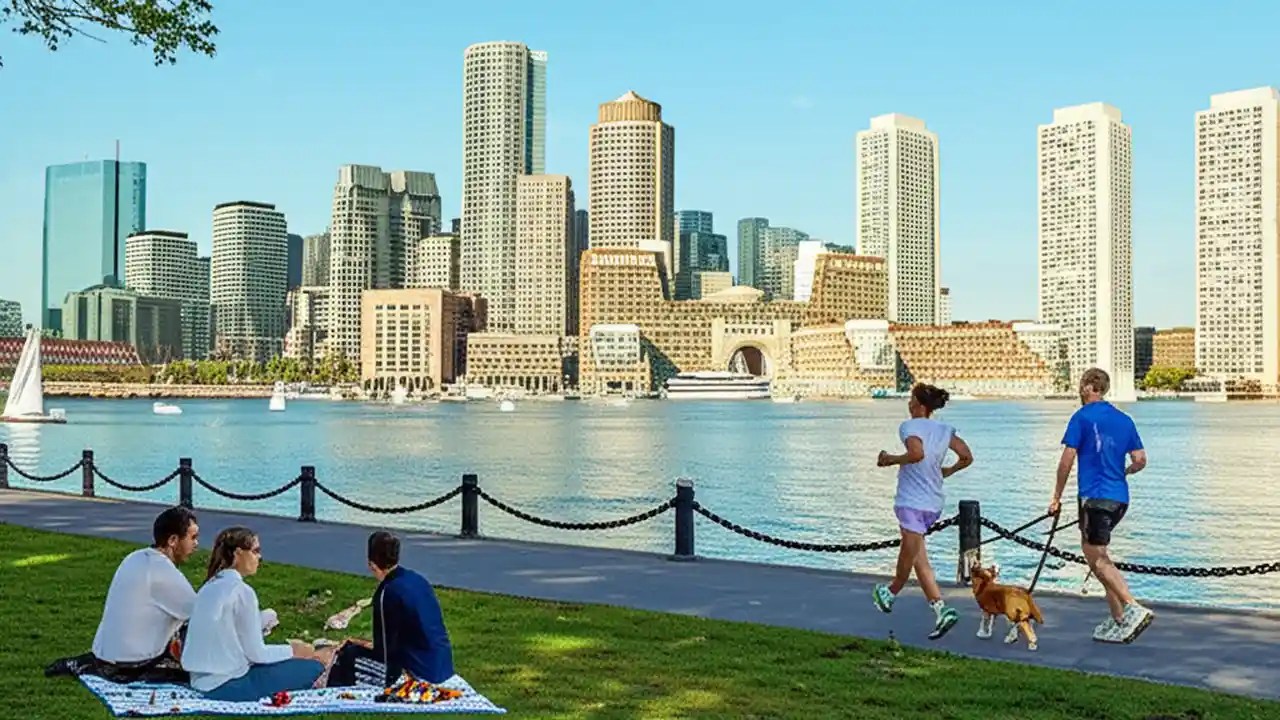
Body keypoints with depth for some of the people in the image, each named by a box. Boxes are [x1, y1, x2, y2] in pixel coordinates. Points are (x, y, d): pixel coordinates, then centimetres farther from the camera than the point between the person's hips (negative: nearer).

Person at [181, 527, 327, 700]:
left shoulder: (209, 587, 10)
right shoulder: (242, 591, -15)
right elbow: (255, 653, -12)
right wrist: (292, 651, 4)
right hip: (227, 686, -9)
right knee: (313, 667, -3)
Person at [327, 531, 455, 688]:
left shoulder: (388, 592, -16)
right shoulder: (417, 579, 7)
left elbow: (385, 650, -12)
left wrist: (362, 644, 6)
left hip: (420, 672, -8)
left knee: (347, 658, 7)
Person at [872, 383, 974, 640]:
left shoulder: (910, 426, -13)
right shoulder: (944, 430, 7)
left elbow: (917, 453, -31)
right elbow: (966, 457, 6)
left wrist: (891, 460, -16)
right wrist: (947, 471, 23)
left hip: (912, 502, -8)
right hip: (933, 503, 8)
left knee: (917, 559, -1)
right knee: (910, 553, 20)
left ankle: (941, 609, 4)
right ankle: (891, 592, 27)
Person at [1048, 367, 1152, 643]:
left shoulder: (1082, 417, -6)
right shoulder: (1124, 419, 12)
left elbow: (1067, 459, -9)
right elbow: (1140, 460, 10)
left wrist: (1057, 496, -1)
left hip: (1094, 496, -7)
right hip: (1120, 497, 7)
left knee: (1097, 559, -3)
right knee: (1097, 554, 16)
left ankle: (1134, 609, -18)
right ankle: (1118, 620, 15)